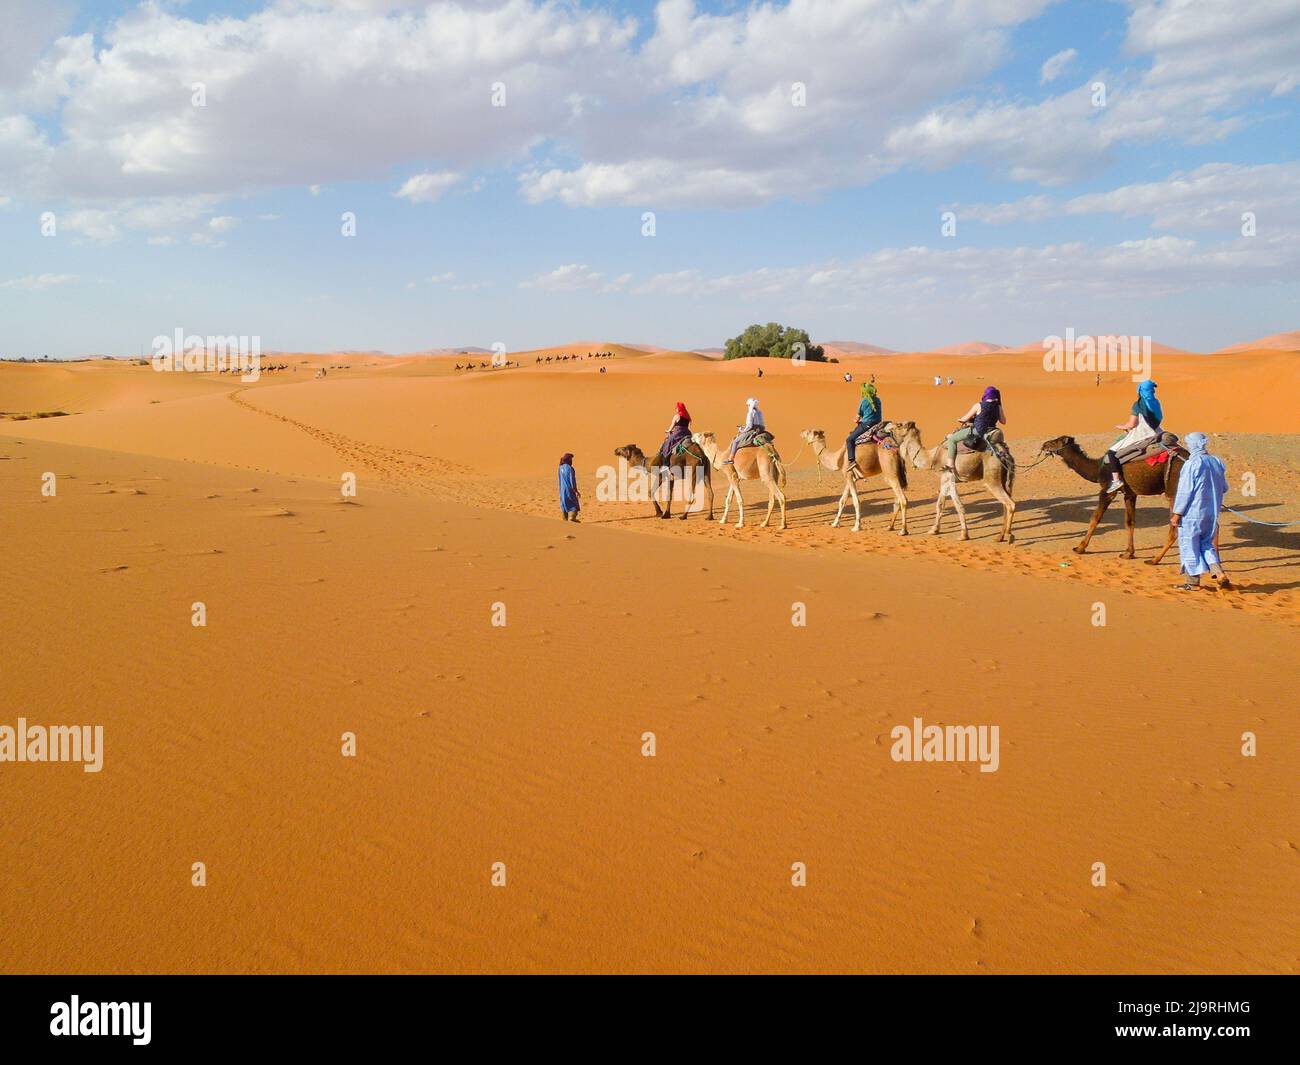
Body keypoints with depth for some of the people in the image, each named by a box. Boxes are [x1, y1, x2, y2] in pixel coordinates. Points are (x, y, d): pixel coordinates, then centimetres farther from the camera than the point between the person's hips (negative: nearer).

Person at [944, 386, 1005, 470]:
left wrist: (960, 419, 19)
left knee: (952, 439, 2)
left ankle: (951, 464, -8)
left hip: (977, 432, -6)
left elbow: (965, 419, -4)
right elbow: (1003, 421, 9)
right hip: (990, 433, 6)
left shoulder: (978, 406, -12)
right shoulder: (998, 407, -1)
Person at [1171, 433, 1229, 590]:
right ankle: (1220, 574, 3)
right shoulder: (1217, 462, 6)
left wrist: (1177, 513, -9)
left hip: (1193, 513, -7)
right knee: (1207, 545, 19)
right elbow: (1224, 488, 15)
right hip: (1212, 513, 7)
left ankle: (1193, 582, 9)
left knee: (1189, 546, 4)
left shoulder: (1192, 464, -15)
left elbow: (1185, 490, -15)